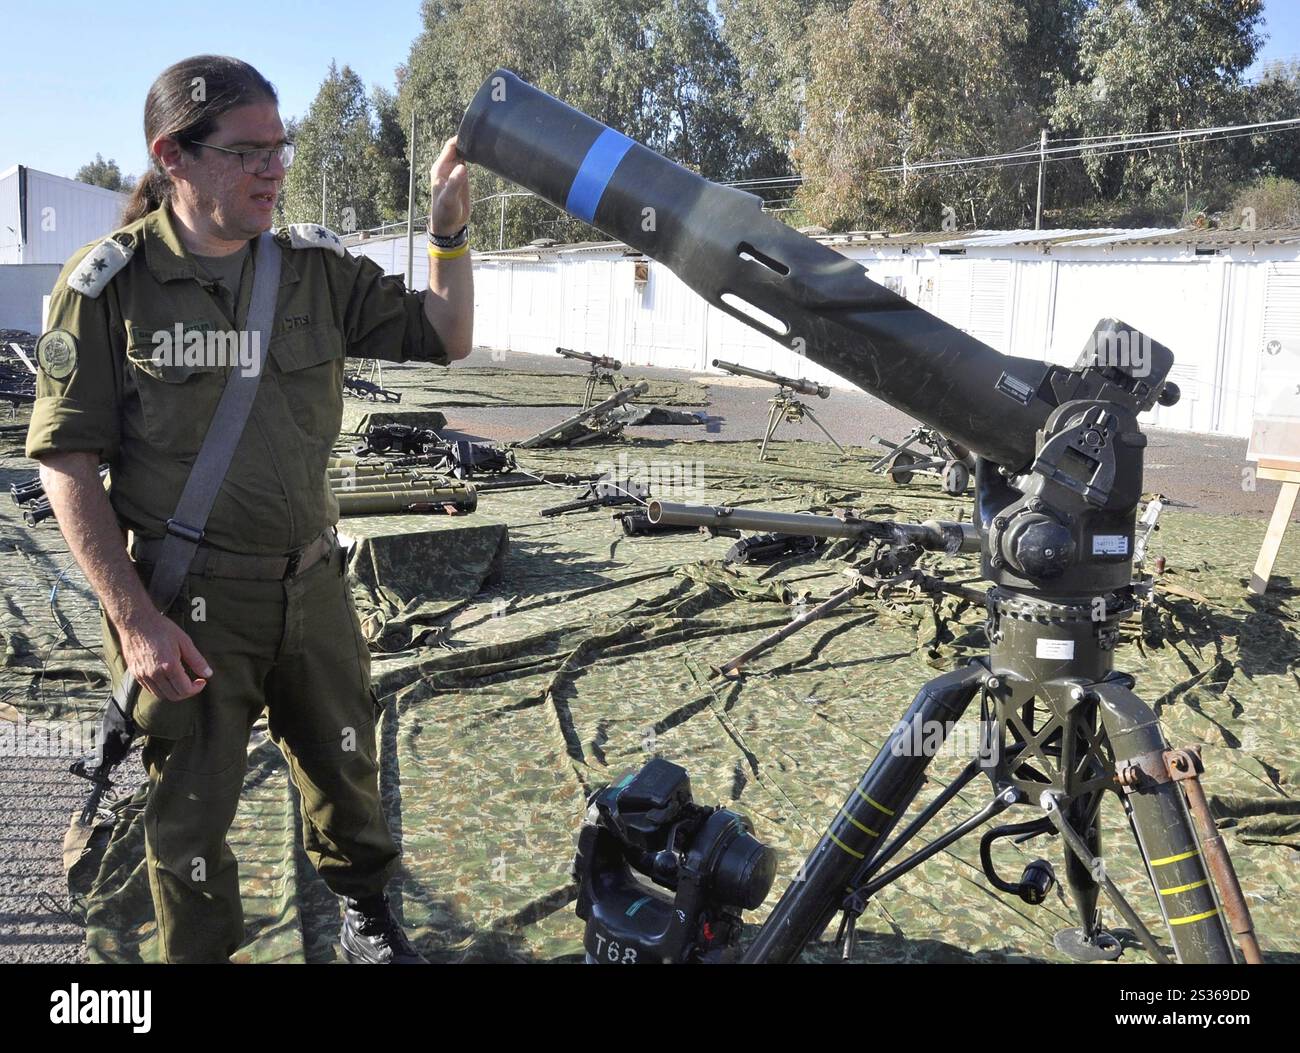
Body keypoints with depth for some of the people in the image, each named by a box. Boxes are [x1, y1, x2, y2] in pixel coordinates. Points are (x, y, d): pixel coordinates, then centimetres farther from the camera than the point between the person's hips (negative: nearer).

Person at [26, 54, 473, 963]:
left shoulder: (316, 266, 1)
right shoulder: (109, 284, -11)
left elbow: (444, 338, 6)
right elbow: (67, 462, -10)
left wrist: (450, 227, -10)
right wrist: (134, 619, -16)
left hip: (314, 582, 4)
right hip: (188, 605, -4)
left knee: (346, 763, 21)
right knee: (193, 809, 10)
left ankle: (366, 909, 48)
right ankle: (201, 952, 37)